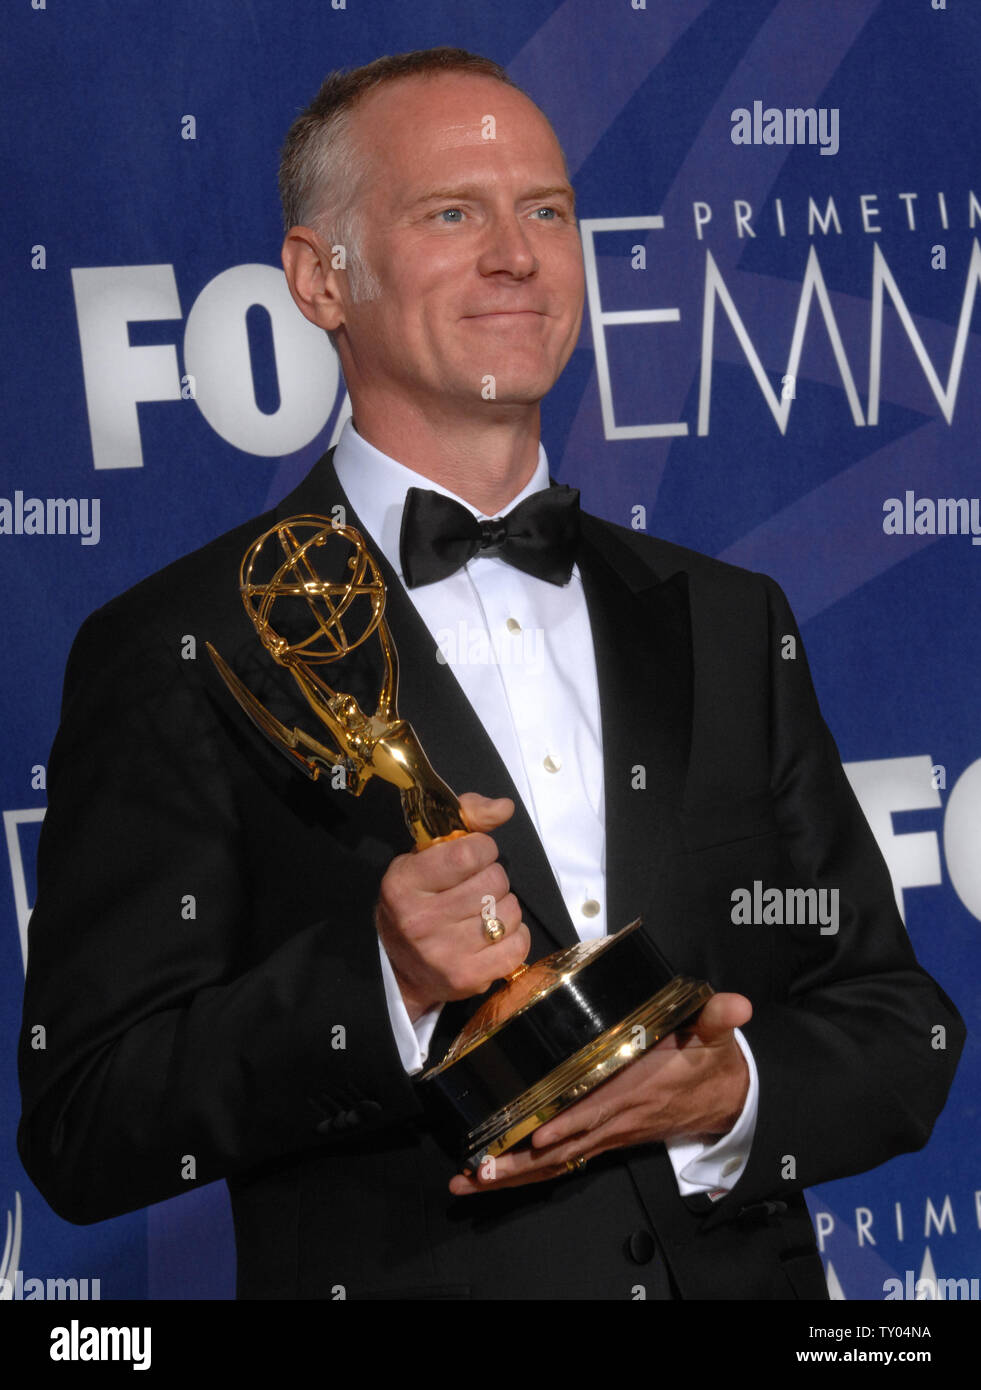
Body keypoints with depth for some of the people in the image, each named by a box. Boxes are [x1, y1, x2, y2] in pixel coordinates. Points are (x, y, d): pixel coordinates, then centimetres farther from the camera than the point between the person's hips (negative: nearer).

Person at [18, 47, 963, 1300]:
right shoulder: (180, 655, -3)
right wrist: (385, 989, -21)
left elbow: (899, 1027, 11)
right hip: (403, 1280, -3)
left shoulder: (728, 623, 12)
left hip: (742, 1280, 3)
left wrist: (730, 1095, -8)